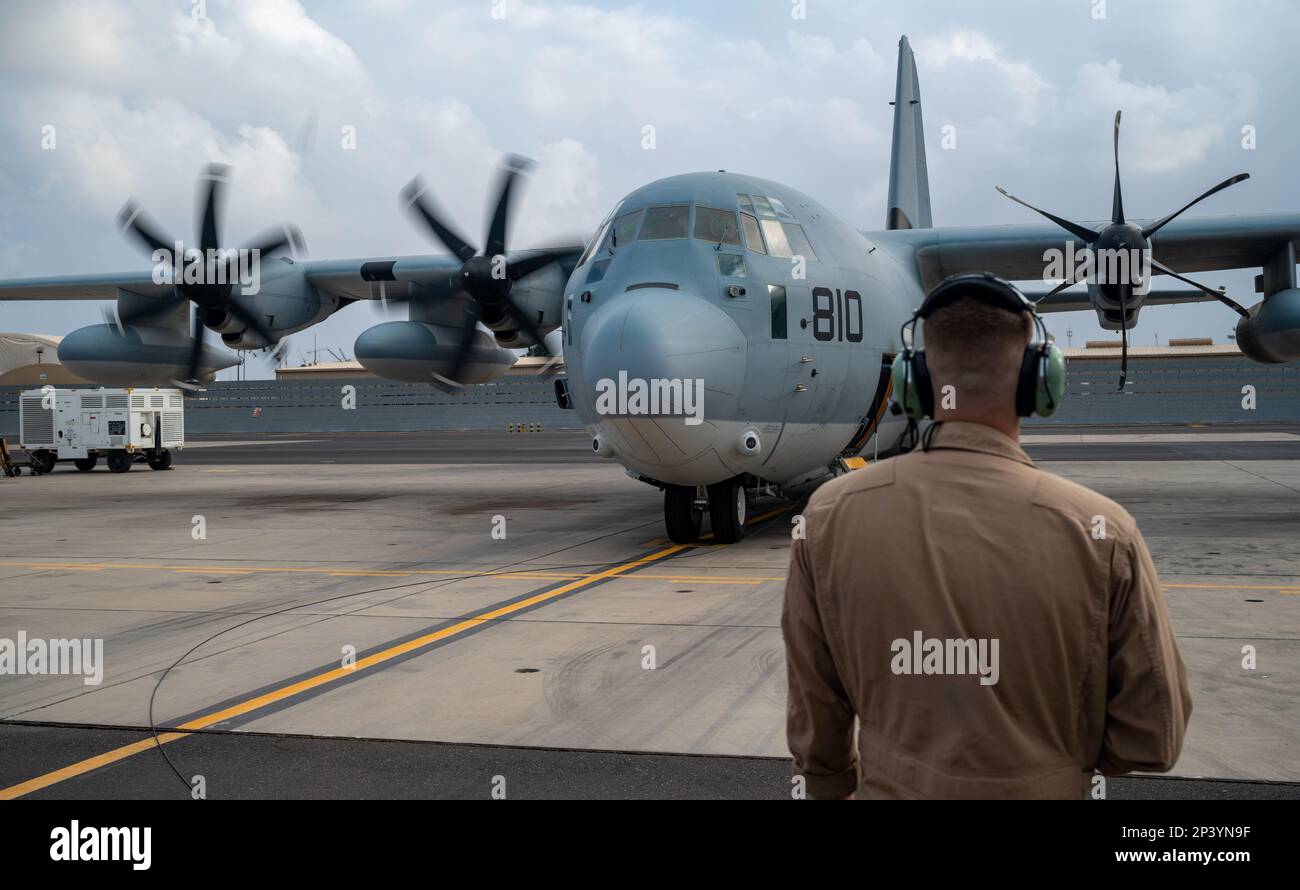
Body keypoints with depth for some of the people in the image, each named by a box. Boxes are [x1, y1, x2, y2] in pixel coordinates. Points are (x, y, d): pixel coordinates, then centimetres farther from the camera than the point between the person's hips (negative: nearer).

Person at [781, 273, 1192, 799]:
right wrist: (1051, 756, 5)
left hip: (891, 787, 2)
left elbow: (814, 714, -6)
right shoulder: (1100, 532, -20)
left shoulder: (828, 518, -16)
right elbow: (1153, 739, -12)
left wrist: (834, 788, 11)